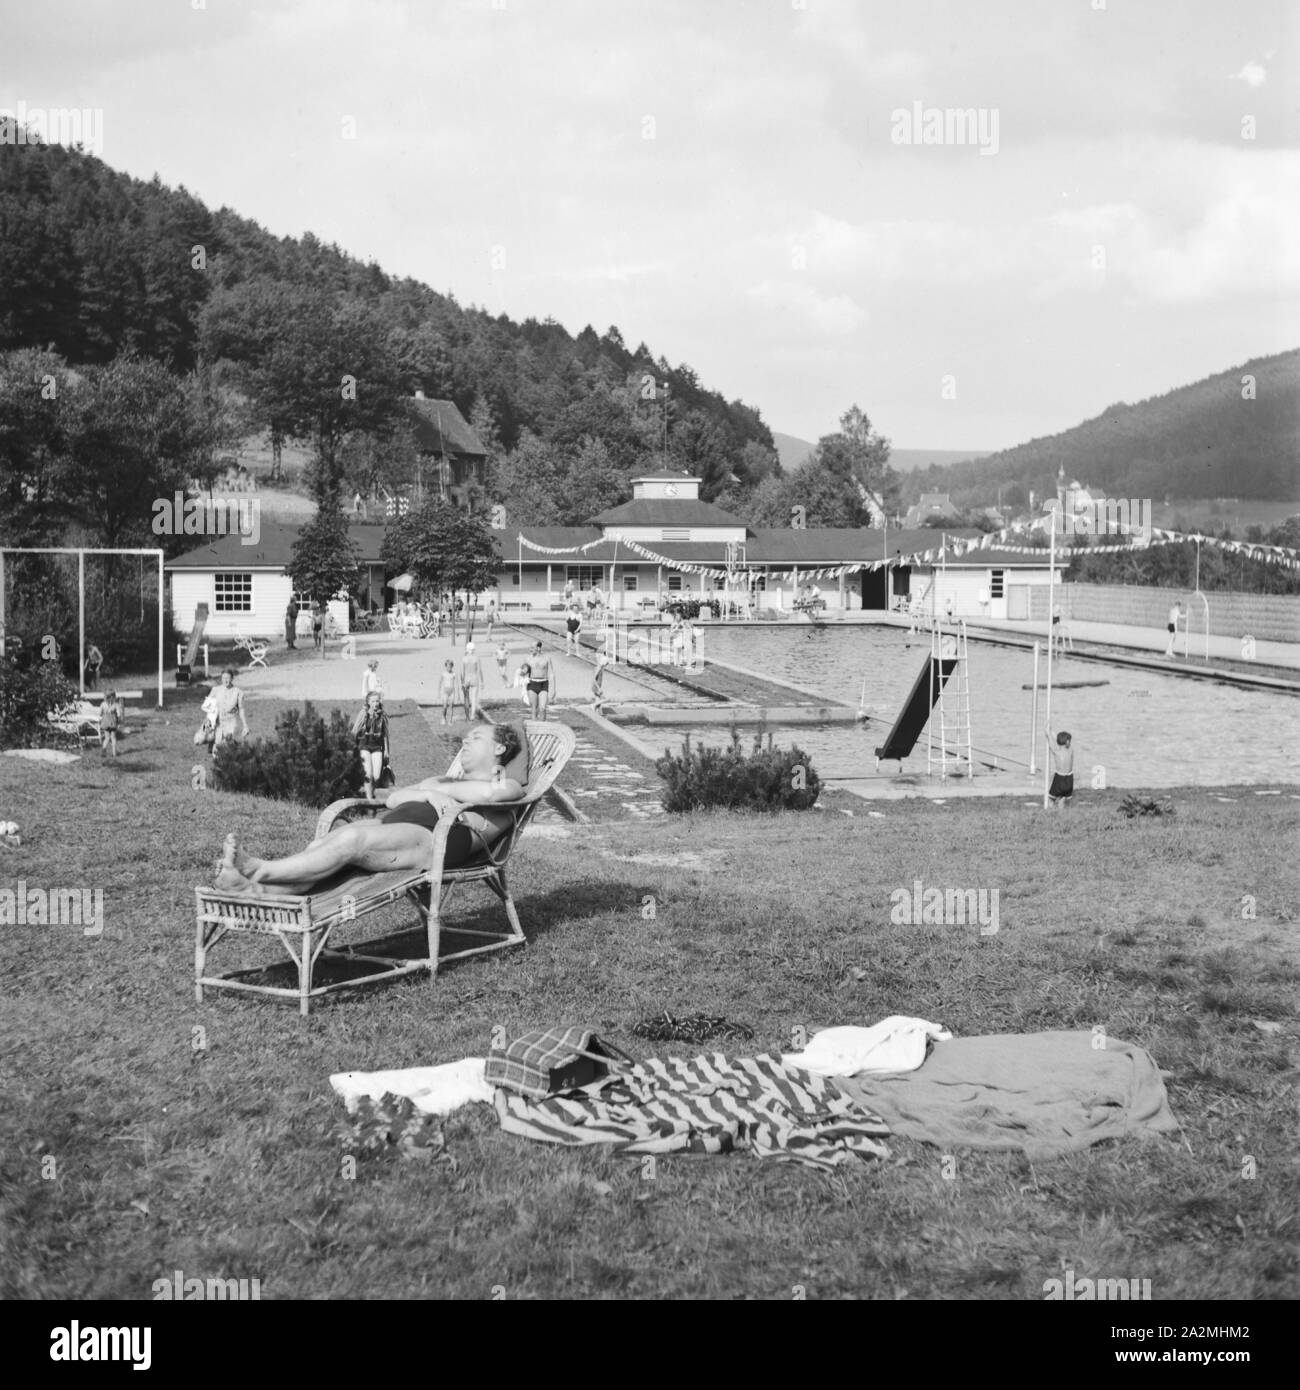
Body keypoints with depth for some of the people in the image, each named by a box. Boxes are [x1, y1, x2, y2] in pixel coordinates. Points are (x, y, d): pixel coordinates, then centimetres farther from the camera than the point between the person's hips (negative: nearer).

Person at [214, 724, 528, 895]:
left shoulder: (507, 785, 20)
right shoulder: (443, 779, 40)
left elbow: (490, 792, -8)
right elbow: (392, 797, 22)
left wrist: (438, 789, 6)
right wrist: (427, 794, 2)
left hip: (435, 841, -7)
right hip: (392, 824, 7)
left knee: (352, 839, -32)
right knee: (320, 845, -24)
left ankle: (260, 870, -42)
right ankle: (258, 891, -46)